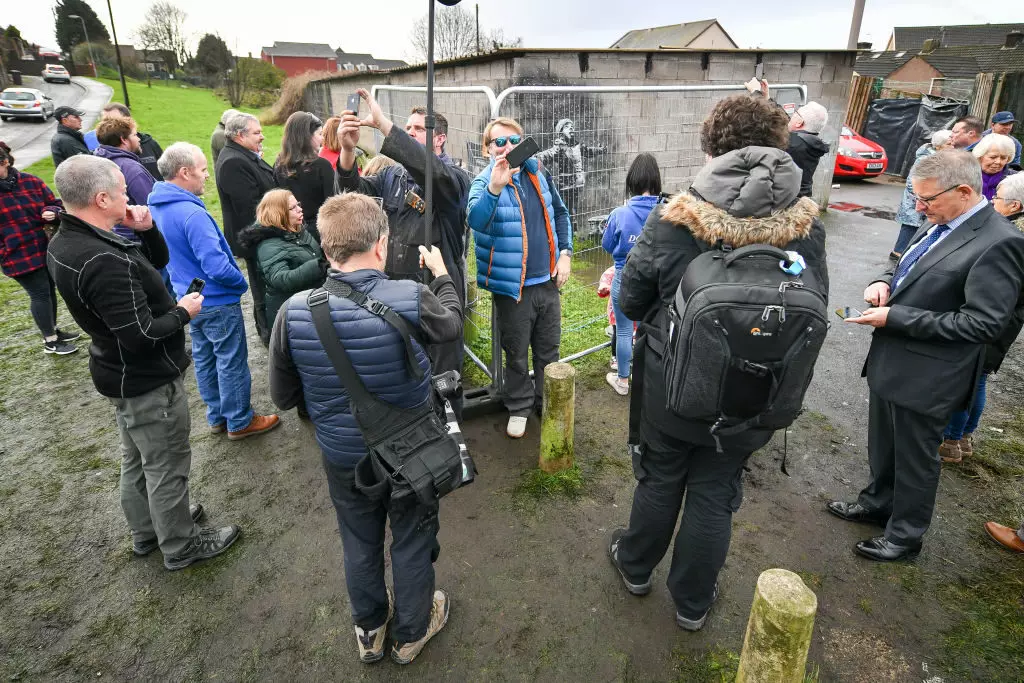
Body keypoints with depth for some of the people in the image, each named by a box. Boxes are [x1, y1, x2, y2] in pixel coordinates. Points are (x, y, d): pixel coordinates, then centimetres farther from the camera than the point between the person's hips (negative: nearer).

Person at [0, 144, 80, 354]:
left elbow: (55, 204, 8)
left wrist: (52, 212, -15)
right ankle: (50, 341, 12)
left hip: (44, 248, 4)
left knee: (49, 290, 16)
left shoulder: (30, 182, -2)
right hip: (17, 256, -4)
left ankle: (53, 331, 35)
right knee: (40, 293, -1)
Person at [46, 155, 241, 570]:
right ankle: (180, 546, 27)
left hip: (120, 375, 10)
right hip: (148, 382, -10)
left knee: (136, 460, 26)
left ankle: (146, 531, 45)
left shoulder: (64, 244, 1)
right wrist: (183, 312, -15)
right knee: (166, 466, 8)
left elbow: (157, 264, 8)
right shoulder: (105, 262, -31)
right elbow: (141, 335, -31)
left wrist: (146, 230, -9)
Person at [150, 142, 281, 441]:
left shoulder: (158, 207, 4)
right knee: (232, 361, 4)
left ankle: (217, 416, 33)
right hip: (217, 301, -10)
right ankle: (240, 421, 17)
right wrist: (242, 282, -11)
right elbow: (217, 267, -29)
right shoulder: (192, 214, -26)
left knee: (204, 358, 19)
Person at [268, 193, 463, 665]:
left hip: (341, 457, 3)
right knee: (412, 541, 22)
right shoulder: (410, 298, -27)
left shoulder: (294, 311, -20)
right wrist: (442, 274, 14)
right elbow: (452, 326, -3)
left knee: (359, 543, 25)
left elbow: (283, 397, -7)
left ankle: (369, 629, 49)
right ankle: (412, 631, 45)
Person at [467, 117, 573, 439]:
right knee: (517, 355, 11)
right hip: (512, 287, -4)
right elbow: (476, 221, -33)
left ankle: (548, 402, 38)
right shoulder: (485, 182, -12)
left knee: (549, 351, 18)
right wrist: (494, 188, -50)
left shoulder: (538, 173, 5)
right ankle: (519, 407, 31)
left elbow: (560, 214, 16)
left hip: (547, 281, 5)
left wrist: (565, 254, 5)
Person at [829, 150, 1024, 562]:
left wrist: (894, 317, -23)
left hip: (926, 376, -7)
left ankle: (905, 536, 32)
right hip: (890, 362, 8)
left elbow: (982, 323, -23)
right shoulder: (939, 225, 3)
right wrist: (886, 283, -3)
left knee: (915, 459, 12)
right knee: (882, 446, 24)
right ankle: (877, 503, 47)